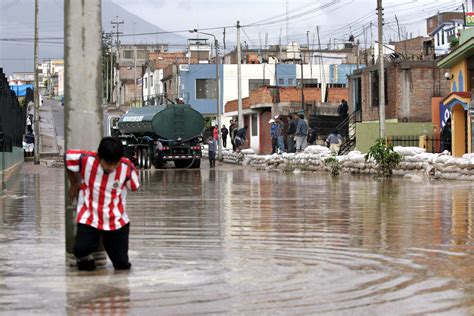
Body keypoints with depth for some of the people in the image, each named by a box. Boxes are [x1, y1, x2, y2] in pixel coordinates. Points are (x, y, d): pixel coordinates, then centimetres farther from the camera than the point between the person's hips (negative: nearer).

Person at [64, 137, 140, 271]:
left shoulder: (127, 168, -18)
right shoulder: (86, 160, -20)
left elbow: (133, 187, 1)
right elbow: (68, 156, 1)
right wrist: (74, 184, 10)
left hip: (117, 221, 1)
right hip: (89, 218, -1)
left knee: (122, 264, 0)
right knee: (81, 249, -24)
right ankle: (84, 257, 14)